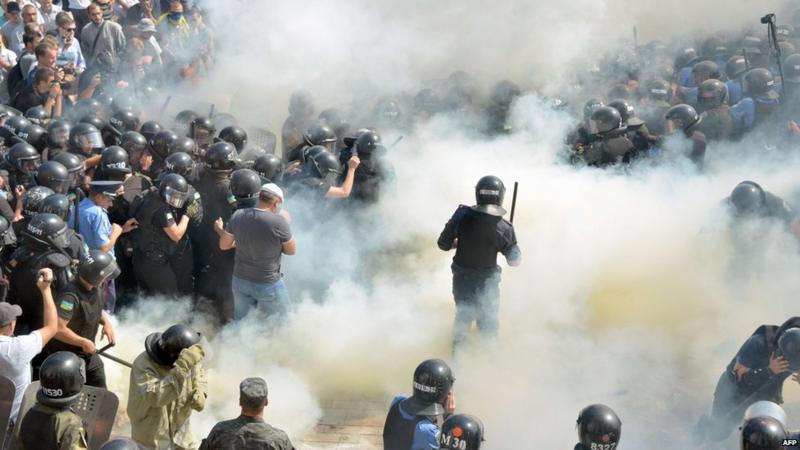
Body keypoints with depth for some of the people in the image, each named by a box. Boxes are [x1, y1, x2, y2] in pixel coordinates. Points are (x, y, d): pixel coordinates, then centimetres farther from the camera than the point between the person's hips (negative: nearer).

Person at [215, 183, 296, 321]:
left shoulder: (238, 216, -9)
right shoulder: (278, 221, -23)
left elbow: (224, 245, 4)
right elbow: (291, 250, -9)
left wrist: (220, 230, 26)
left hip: (240, 281, 5)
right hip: (269, 285, -5)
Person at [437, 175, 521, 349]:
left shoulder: (463, 215, -19)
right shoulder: (504, 228, -22)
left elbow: (443, 244, -10)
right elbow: (514, 260, -10)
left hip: (461, 281, 2)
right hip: (487, 284, -2)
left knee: (462, 317, 25)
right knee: (488, 325, 19)